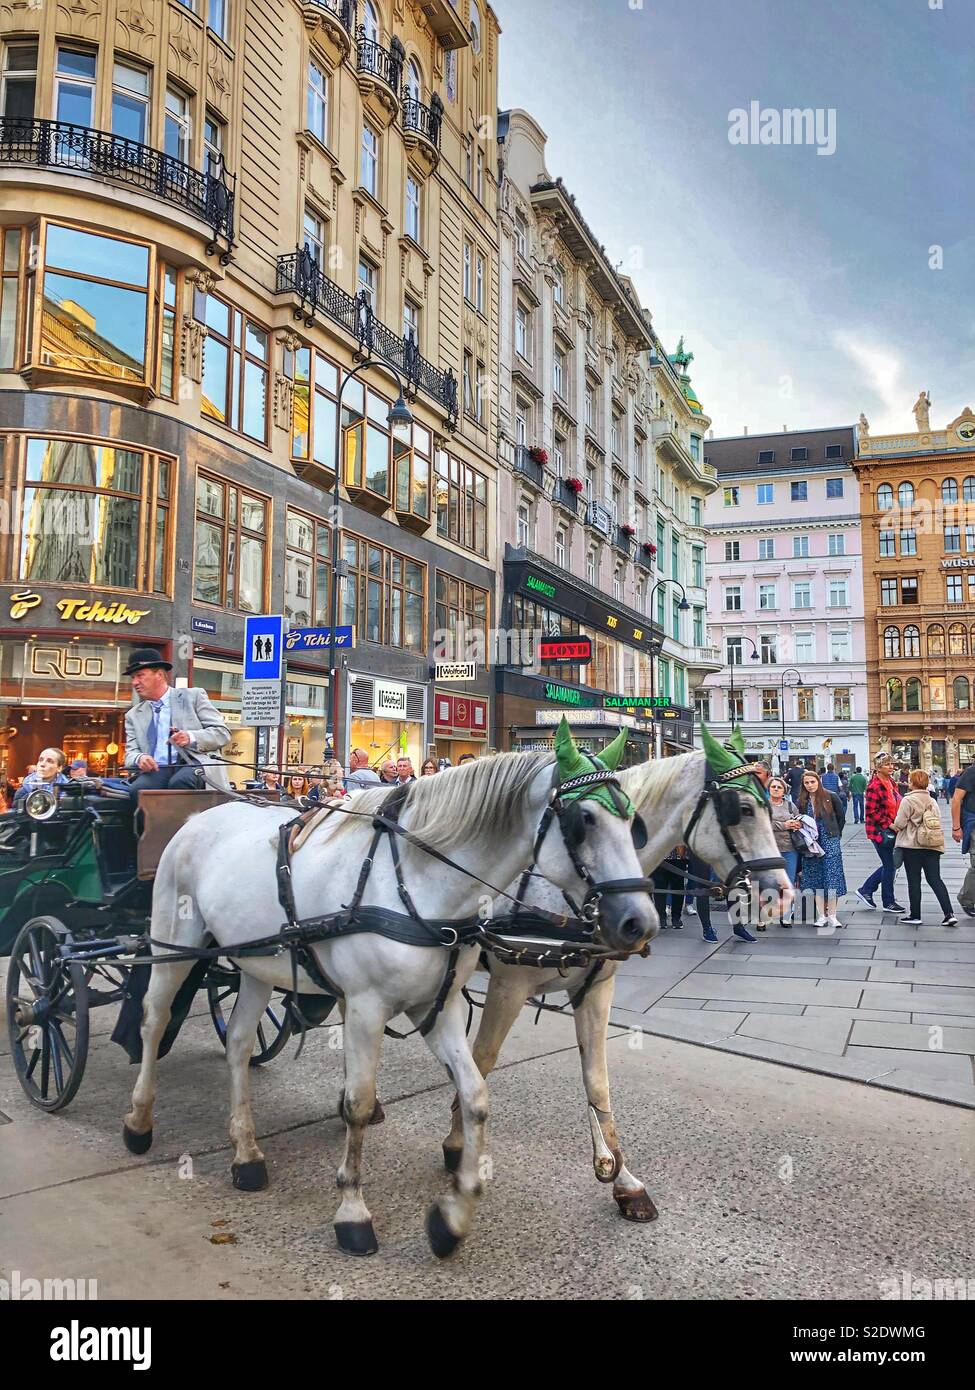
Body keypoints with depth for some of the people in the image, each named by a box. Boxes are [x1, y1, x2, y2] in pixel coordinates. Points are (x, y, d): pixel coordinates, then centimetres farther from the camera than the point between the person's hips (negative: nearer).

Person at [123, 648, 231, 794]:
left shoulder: (193, 696, 11)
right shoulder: (133, 715, 23)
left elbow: (223, 733, 4)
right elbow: (131, 753, 15)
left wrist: (191, 738, -15)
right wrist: (139, 758, -11)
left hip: (195, 764, -2)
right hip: (157, 770, 3)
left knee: (179, 782, -37)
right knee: (135, 791, -31)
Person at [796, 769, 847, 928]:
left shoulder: (831, 796, -2)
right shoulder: (802, 801, 6)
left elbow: (841, 817, 5)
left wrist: (835, 835, 7)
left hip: (830, 843, -3)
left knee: (832, 878, -5)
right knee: (816, 879, 4)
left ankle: (832, 915, 0)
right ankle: (822, 915, 10)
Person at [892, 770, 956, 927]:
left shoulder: (908, 800, -10)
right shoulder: (932, 801, 10)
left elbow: (899, 823, -9)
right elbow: (938, 821, 13)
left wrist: (893, 827, 13)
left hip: (912, 845, -5)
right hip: (933, 845, 5)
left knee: (914, 881, 3)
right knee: (935, 879, 7)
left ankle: (915, 916, 9)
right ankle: (949, 914, -2)